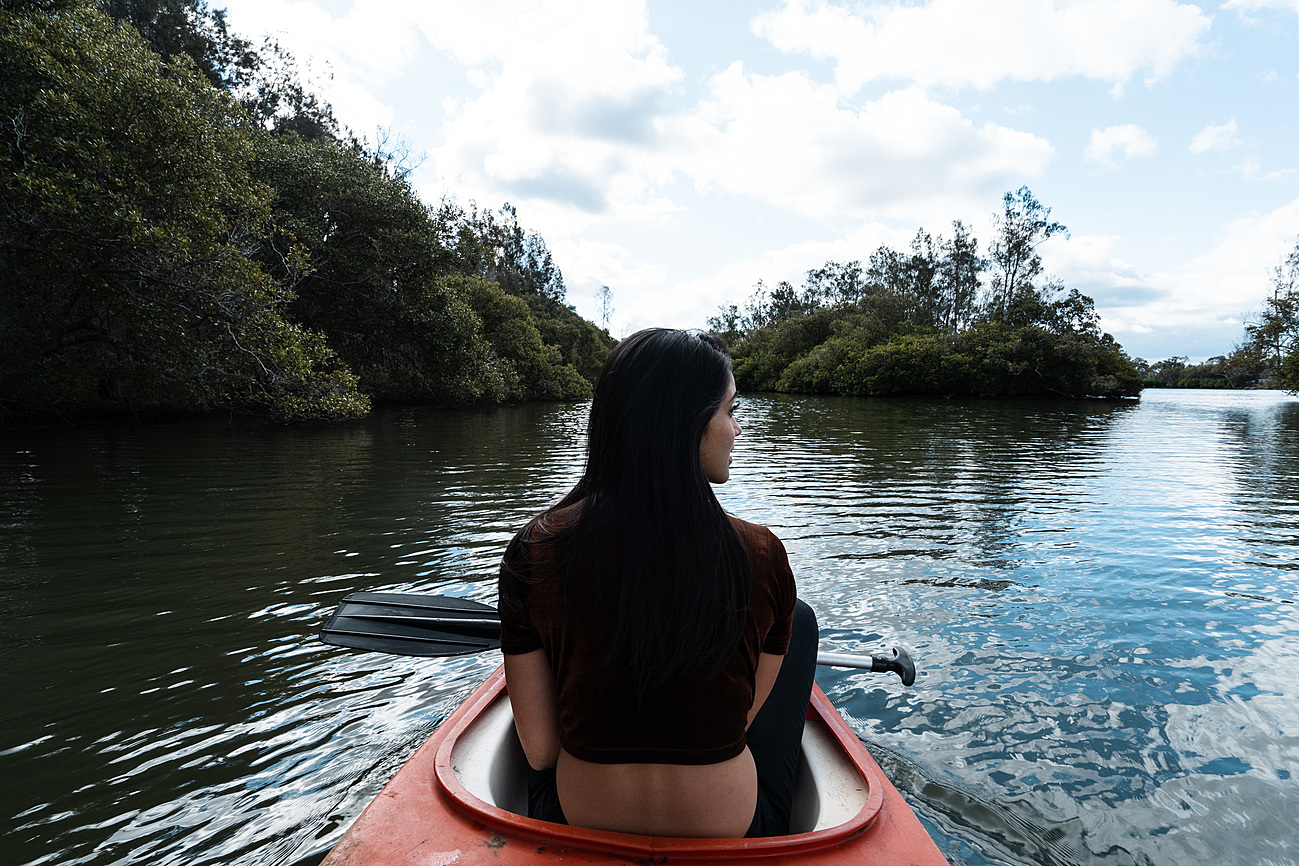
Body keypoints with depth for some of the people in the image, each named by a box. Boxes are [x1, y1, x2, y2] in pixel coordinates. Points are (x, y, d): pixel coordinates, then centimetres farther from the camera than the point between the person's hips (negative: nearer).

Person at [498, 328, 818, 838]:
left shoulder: (535, 551, -18)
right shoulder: (760, 557, -19)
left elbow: (538, 751, -10)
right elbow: (741, 719, -4)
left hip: (576, 826, 2)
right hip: (732, 831, 0)